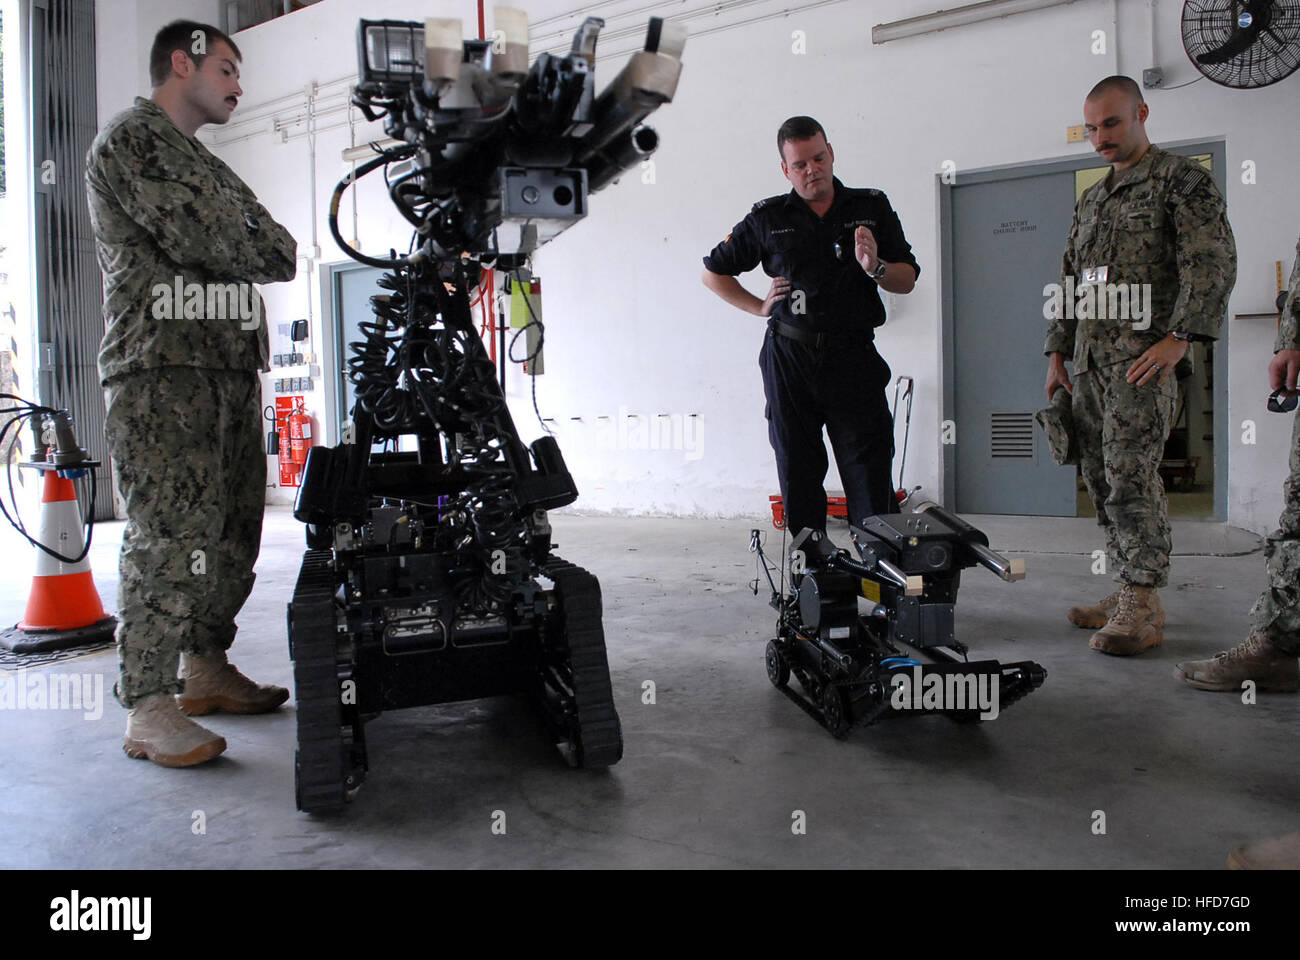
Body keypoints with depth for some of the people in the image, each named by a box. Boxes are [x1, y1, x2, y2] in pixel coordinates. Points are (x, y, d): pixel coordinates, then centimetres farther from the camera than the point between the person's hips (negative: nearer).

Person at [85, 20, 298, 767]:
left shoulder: (207, 164, 28)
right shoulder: (130, 140, 0)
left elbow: (279, 253, 19)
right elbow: (201, 237, -13)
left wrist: (265, 248, -2)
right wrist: (261, 248, 3)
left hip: (232, 369, 9)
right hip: (163, 372, -9)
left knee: (232, 535, 10)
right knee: (169, 540, -12)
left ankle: (206, 669, 22)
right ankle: (149, 711, -7)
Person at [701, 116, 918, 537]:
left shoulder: (872, 208, 10)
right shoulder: (767, 219, 9)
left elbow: (907, 279, 10)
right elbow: (714, 272, 19)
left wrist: (875, 268, -11)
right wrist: (760, 307, 8)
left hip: (854, 360, 0)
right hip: (789, 361, 1)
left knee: (871, 479, -6)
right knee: (798, 476, 4)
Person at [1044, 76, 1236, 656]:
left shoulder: (1182, 179, 2)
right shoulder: (1090, 202, 23)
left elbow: (1213, 264, -9)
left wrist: (1179, 336, -19)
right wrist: (1057, 353, 17)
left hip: (1143, 356, -7)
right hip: (1088, 362, 7)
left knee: (1130, 476, -13)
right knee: (1101, 479, 6)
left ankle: (1143, 607, -8)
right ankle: (1129, 593, 14)